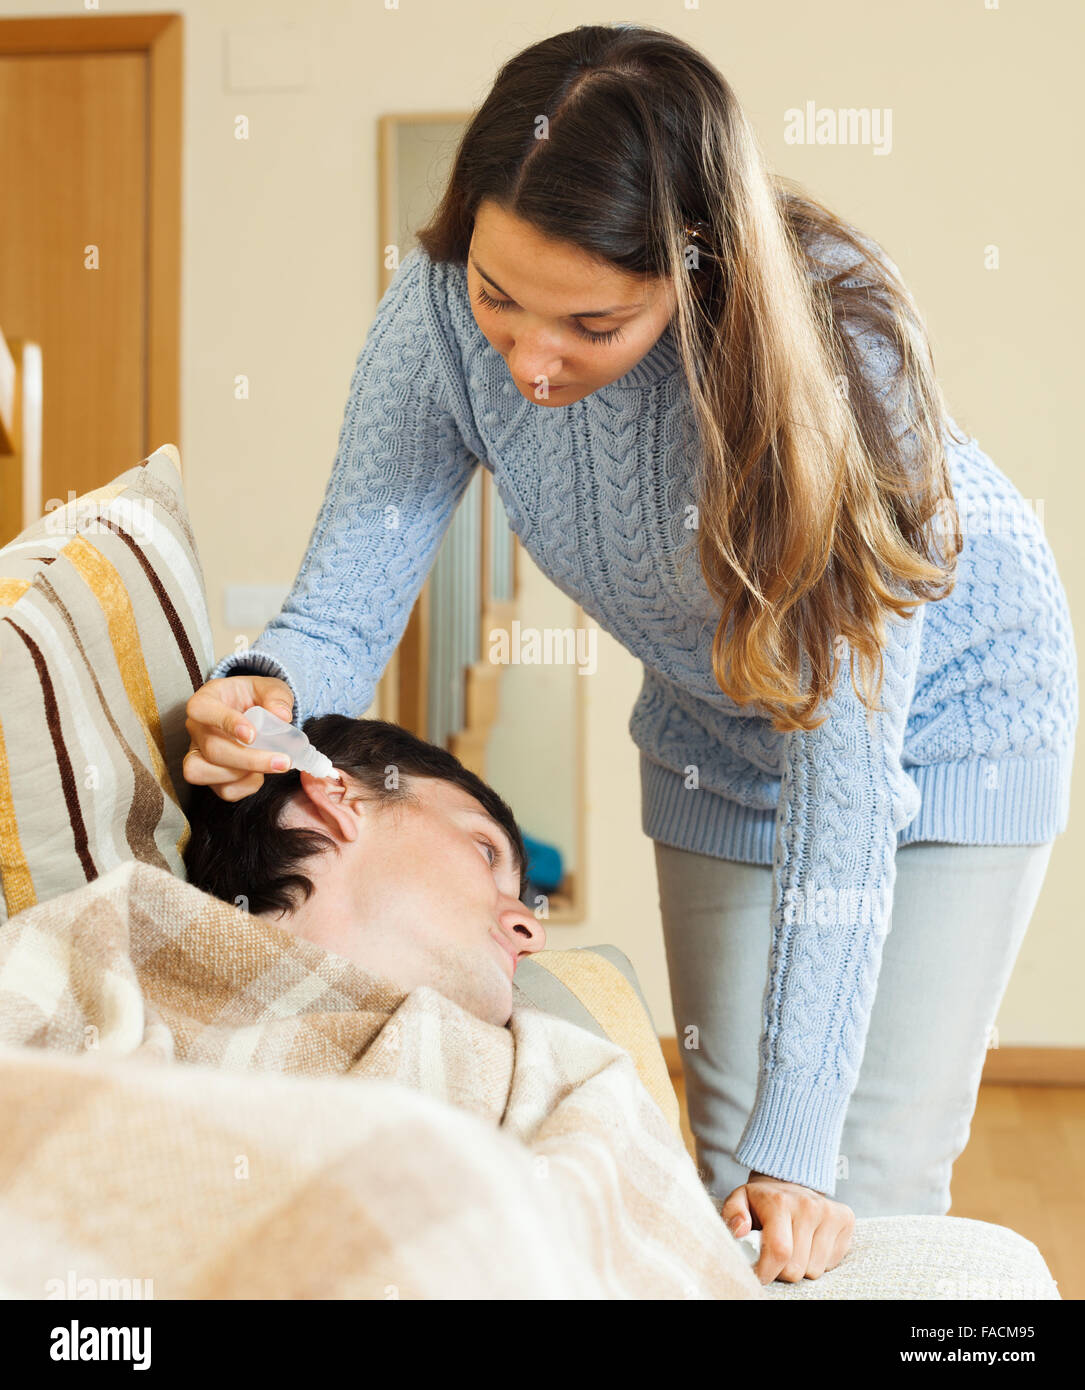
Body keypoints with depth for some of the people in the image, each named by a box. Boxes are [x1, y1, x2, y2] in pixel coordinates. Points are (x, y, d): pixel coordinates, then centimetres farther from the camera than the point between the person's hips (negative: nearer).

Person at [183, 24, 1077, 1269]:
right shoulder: (443, 313, -25)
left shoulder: (830, 342, -36)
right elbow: (347, 602, -20)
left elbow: (845, 765, -35)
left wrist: (795, 1142, -36)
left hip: (945, 712, -3)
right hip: (718, 733, 4)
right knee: (731, 1169, 7)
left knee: (853, 1205, -7)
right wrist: (270, 685, -45)